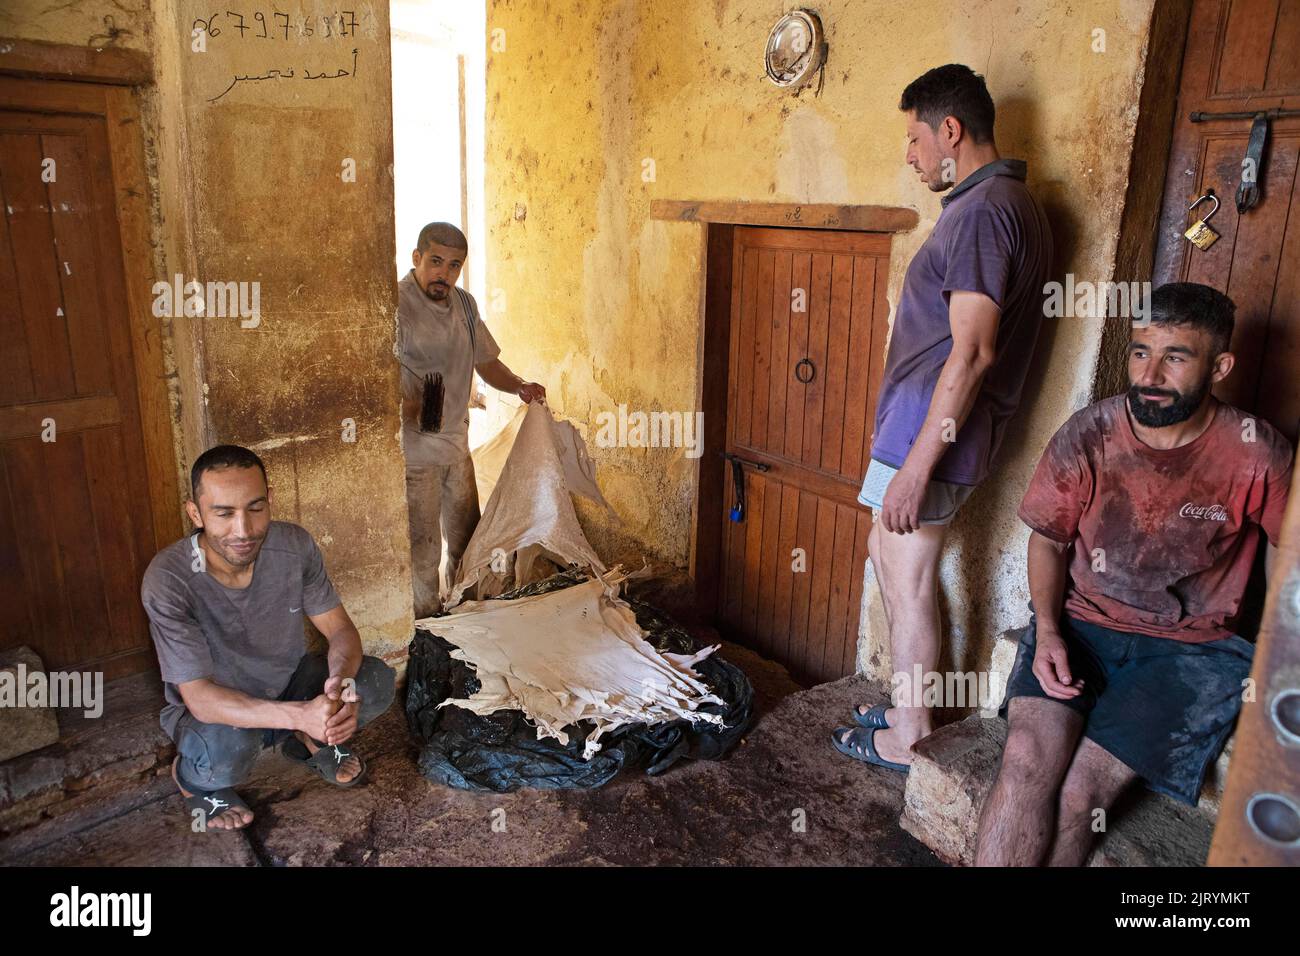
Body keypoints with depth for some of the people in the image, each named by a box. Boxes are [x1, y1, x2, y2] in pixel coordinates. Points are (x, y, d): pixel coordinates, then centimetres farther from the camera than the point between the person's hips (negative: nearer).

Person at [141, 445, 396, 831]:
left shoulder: (294, 545, -19)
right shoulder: (167, 580, -30)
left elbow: (340, 629, -13)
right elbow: (198, 696, -32)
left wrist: (342, 682, -38)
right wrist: (299, 715, -47)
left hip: (285, 682, 4)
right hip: (213, 711, -3)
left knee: (378, 680, -20)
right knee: (229, 744, -36)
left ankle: (313, 741, 12)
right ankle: (191, 775, 2)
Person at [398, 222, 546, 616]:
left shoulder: (464, 304, 8)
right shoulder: (396, 305, -16)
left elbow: (486, 361, 16)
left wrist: (519, 387, -1)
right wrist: (405, 406, -39)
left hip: (456, 441, 7)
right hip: (414, 447, -7)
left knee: (466, 540, 18)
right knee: (422, 549, 2)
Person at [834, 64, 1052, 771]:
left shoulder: (981, 211, -17)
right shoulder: (1012, 203, 16)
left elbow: (971, 353, -24)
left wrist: (916, 465, -24)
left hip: (931, 428, -10)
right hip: (930, 424, 10)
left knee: (907, 579, 1)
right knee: (888, 553, 20)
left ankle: (908, 739, 17)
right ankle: (908, 702, 34)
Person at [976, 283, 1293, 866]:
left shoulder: (1257, 454, -8)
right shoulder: (1087, 435, -5)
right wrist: (1047, 629, -7)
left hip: (1191, 648, -1)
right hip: (1081, 624, 2)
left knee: (1080, 792, -20)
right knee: (1029, 759, -25)